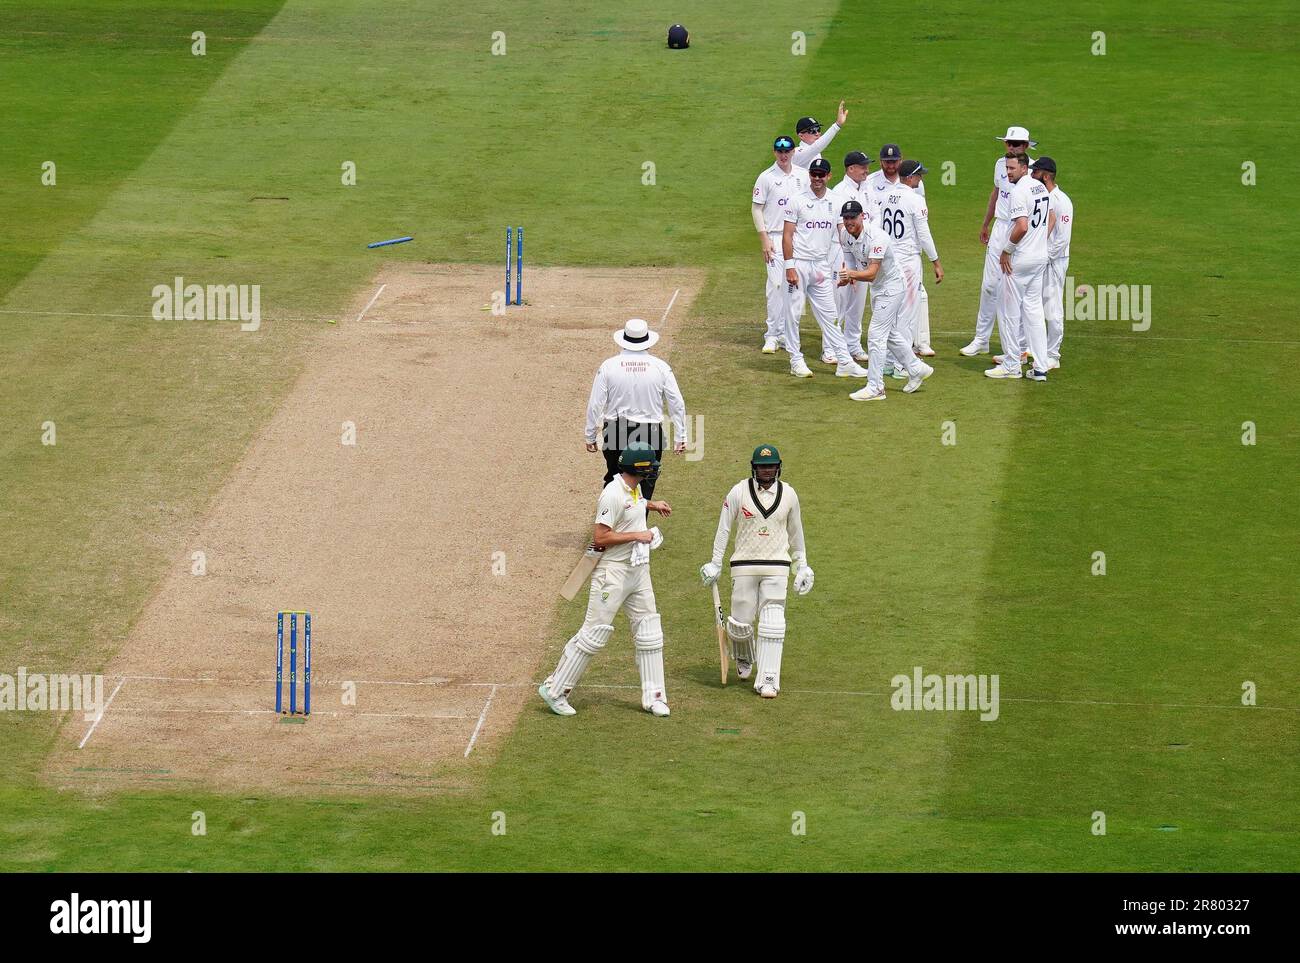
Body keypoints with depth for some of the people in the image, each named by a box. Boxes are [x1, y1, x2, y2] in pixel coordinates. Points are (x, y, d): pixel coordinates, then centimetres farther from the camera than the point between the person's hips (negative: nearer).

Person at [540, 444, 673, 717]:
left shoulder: (635, 489, 8)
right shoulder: (613, 494, -20)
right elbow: (600, 537, -23)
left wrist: (651, 505, 24)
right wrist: (637, 535, -20)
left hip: (638, 570, 9)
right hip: (613, 570, -9)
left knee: (650, 634, 9)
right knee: (595, 632, -6)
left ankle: (653, 697, 16)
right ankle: (554, 690, 3)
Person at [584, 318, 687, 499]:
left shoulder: (608, 366, -5)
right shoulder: (660, 367, -5)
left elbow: (595, 404, -3)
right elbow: (677, 403, -2)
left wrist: (590, 436, 8)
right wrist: (680, 437, 6)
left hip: (615, 432, 1)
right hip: (650, 434, -1)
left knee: (613, 479, 15)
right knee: (646, 483, 8)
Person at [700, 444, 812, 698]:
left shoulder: (788, 494, 4)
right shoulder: (739, 492, -2)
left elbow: (795, 531, 15)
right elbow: (724, 528, 3)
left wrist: (802, 565, 18)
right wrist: (715, 563, 1)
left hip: (777, 567, 1)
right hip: (744, 566, -1)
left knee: (773, 624, -8)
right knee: (740, 623, 3)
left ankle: (768, 680, -5)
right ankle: (744, 659, 36)